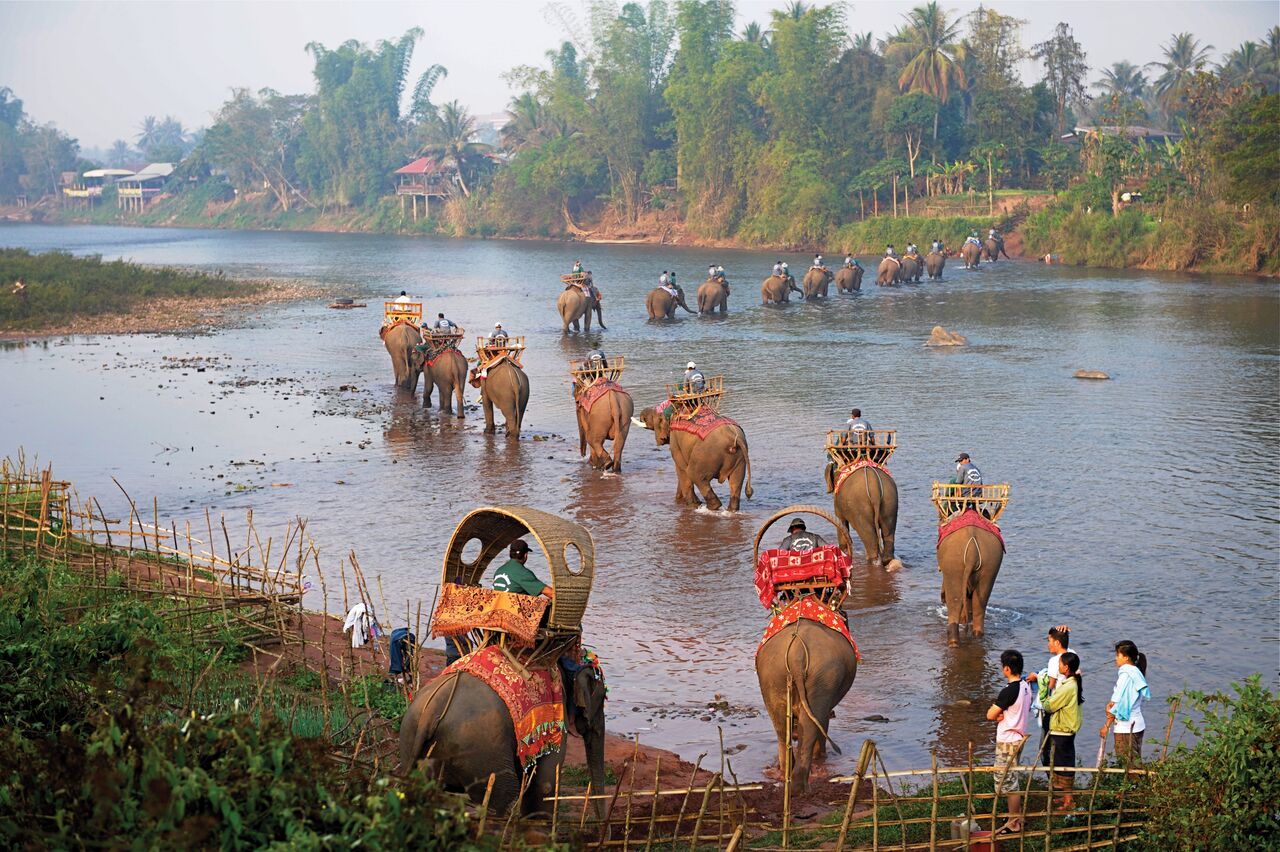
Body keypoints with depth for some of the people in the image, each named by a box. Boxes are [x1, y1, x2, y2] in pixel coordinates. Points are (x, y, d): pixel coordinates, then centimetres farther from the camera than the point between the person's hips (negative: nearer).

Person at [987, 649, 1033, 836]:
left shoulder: (1009, 691, -24)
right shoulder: (1026, 687, 4)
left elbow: (990, 715, -19)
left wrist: (996, 714, 2)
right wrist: (1002, 714, 0)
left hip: (1007, 742, -9)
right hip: (1019, 737, 9)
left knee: (1008, 783, -1)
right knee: (1015, 780, 20)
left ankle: (1013, 824, 6)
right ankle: (1017, 817, 29)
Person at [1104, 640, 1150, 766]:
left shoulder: (1126, 674, -17)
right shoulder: (1135, 672, 11)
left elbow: (1119, 703, -17)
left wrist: (1106, 726, -11)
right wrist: (1112, 703, -5)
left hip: (1126, 727, -9)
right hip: (1137, 723, 9)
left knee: (1128, 764, -4)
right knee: (1135, 761, 13)